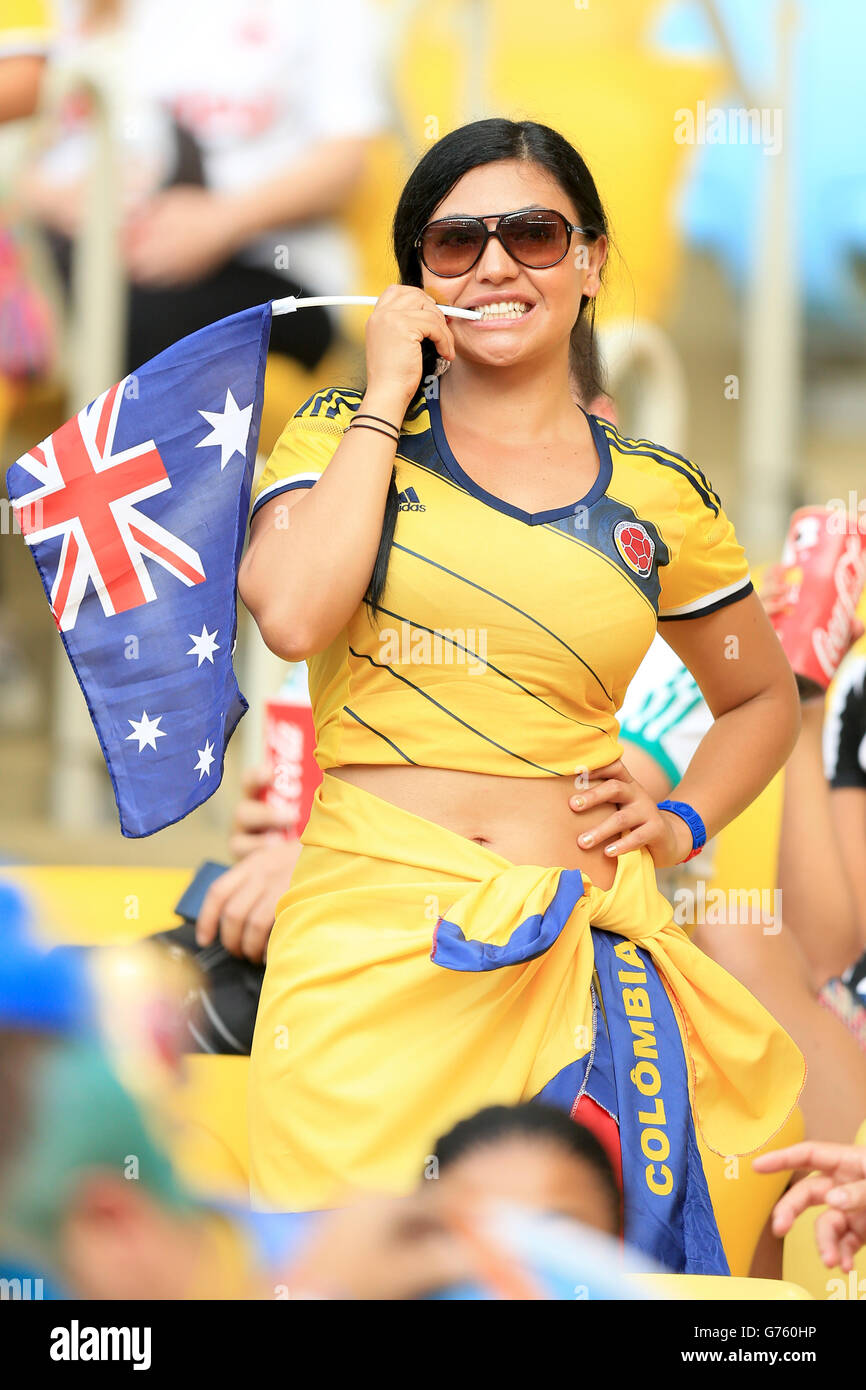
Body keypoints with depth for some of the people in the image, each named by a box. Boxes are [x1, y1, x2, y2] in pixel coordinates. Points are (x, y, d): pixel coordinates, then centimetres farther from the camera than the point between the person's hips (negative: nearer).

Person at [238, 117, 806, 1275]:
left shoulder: (659, 496, 10)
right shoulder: (346, 434, 6)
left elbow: (763, 698, 26)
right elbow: (292, 617, -14)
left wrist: (681, 824, 8)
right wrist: (388, 397, -6)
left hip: (575, 951, 2)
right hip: (372, 959, -1)